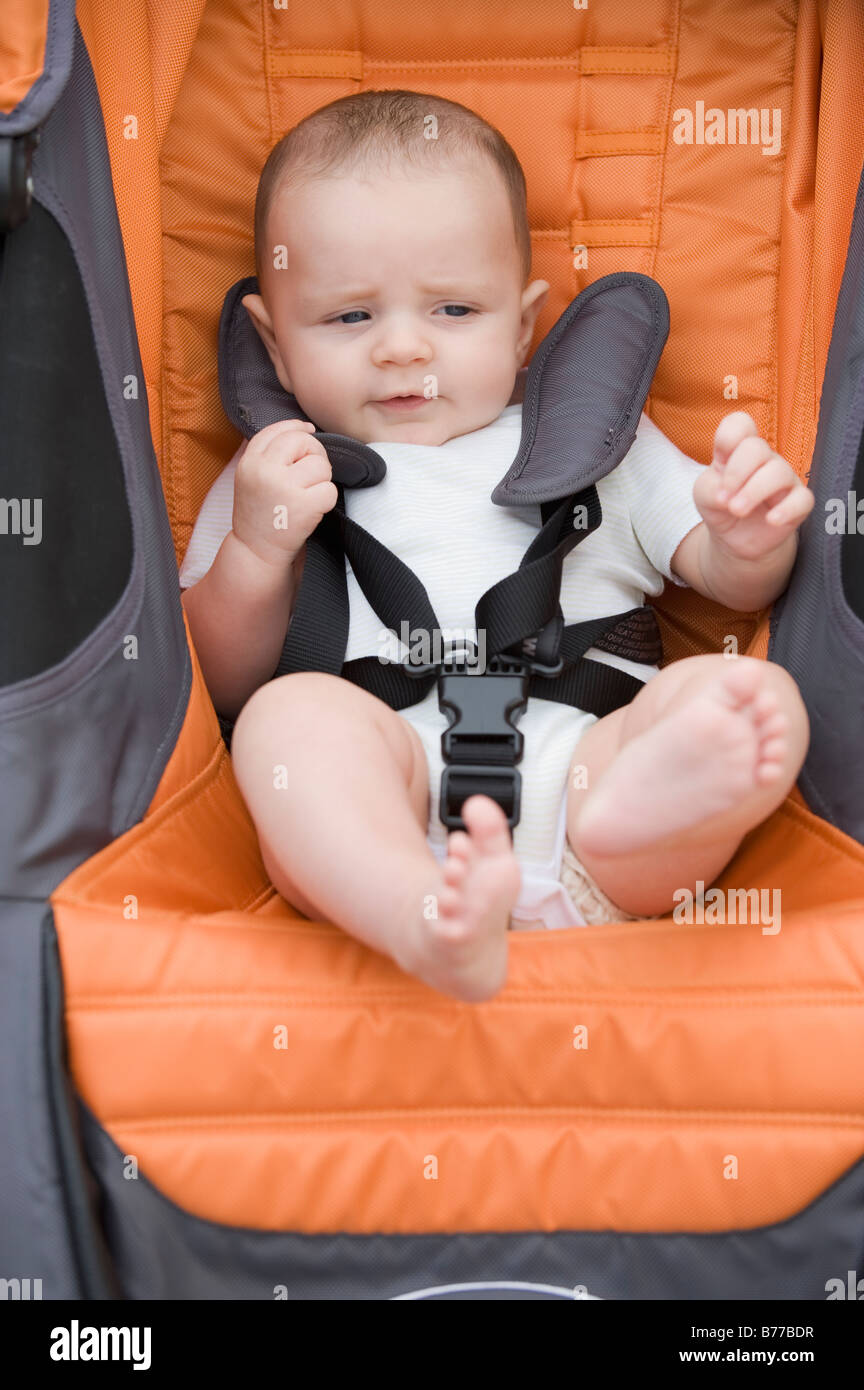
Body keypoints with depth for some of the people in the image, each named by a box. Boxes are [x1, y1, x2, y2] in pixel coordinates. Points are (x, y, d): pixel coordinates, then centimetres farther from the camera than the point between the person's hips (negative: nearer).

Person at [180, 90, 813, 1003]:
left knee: (754, 691, -23)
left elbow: (737, 583, 25)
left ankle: (635, 818, -53)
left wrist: (752, 539, 0)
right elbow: (222, 691, 17)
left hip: (588, 755, 2)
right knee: (292, 714, -30)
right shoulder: (278, 478, 24)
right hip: (382, 824, -1)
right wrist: (255, 550, 0)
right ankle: (429, 922, -54)